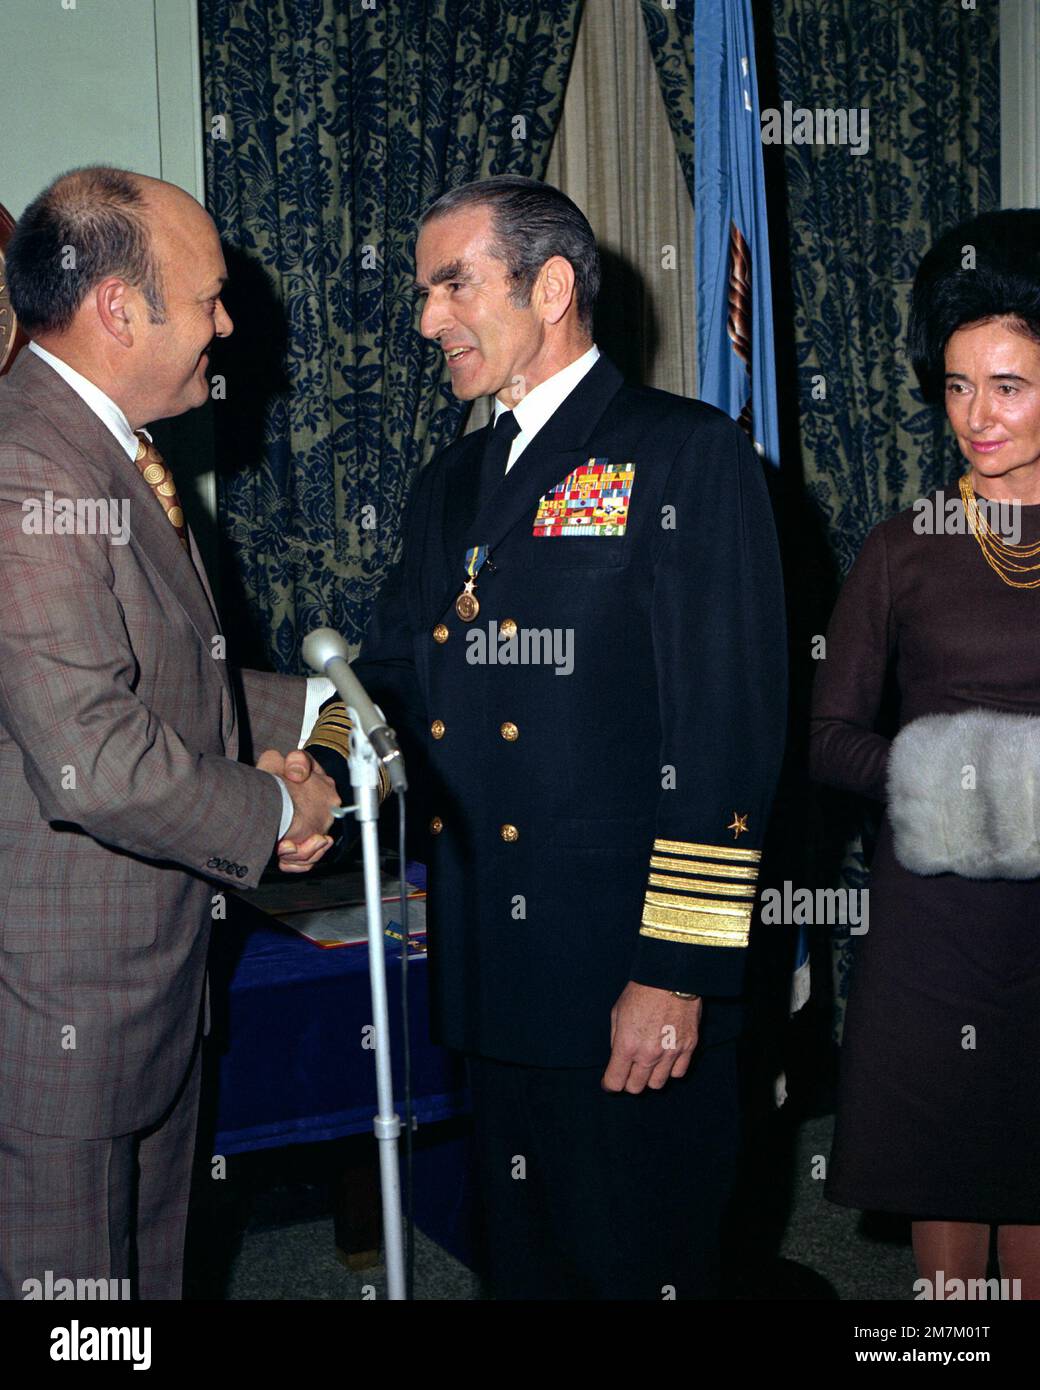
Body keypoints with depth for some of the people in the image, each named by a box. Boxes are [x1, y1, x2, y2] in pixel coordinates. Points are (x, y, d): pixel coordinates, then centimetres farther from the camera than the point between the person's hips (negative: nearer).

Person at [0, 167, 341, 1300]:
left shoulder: (110, 454, 10)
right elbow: (96, 762, -30)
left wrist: (309, 705, 8)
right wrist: (278, 808, -14)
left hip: (146, 980, 10)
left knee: (147, 1263, 24)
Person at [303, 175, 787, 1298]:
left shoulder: (686, 455, -7)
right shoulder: (451, 483, 16)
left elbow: (727, 733, -13)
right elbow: (392, 678, 16)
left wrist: (677, 972, -17)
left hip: (630, 984, -6)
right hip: (492, 975, 7)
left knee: (640, 1265, 6)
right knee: (521, 1258, 18)